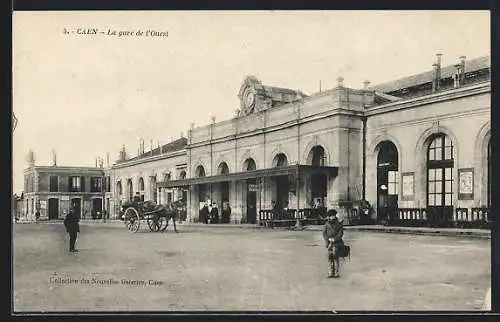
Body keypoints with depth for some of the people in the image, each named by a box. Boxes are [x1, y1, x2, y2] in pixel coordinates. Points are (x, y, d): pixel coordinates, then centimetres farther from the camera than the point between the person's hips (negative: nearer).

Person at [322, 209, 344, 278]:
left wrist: (334, 239, -16)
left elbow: (341, 233, -7)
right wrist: (328, 239, -9)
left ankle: (336, 273, 2)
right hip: (329, 243, 3)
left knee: (336, 257, -5)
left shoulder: (339, 224, -2)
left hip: (337, 243, -2)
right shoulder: (327, 224, 6)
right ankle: (330, 273, 4)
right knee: (330, 257, 1)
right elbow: (324, 233, 6)